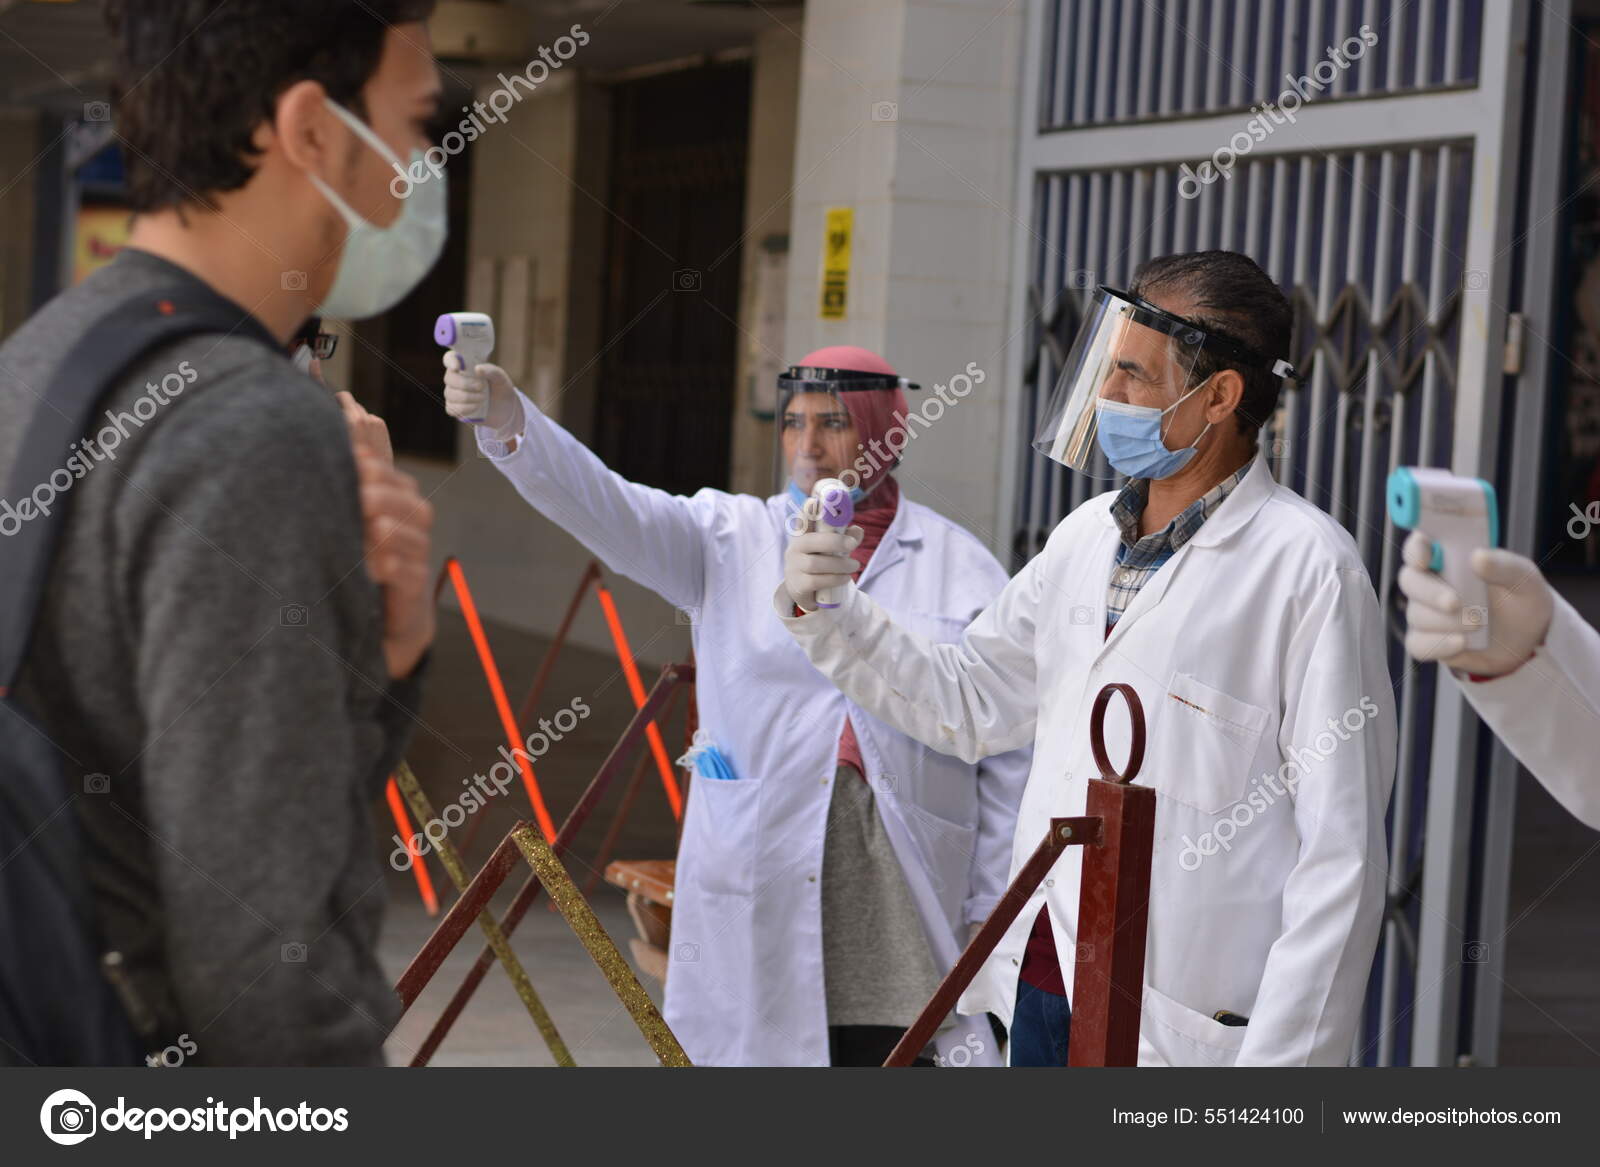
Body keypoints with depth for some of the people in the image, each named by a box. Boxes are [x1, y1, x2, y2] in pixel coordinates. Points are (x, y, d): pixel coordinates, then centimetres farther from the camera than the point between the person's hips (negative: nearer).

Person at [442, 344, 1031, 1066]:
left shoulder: (962, 567, 6)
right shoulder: (728, 540, 8)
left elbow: (1006, 764, 6)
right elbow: (610, 509, -9)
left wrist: (992, 928, 3)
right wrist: (507, 419, -27)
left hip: (906, 896, 0)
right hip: (754, 901, 0)